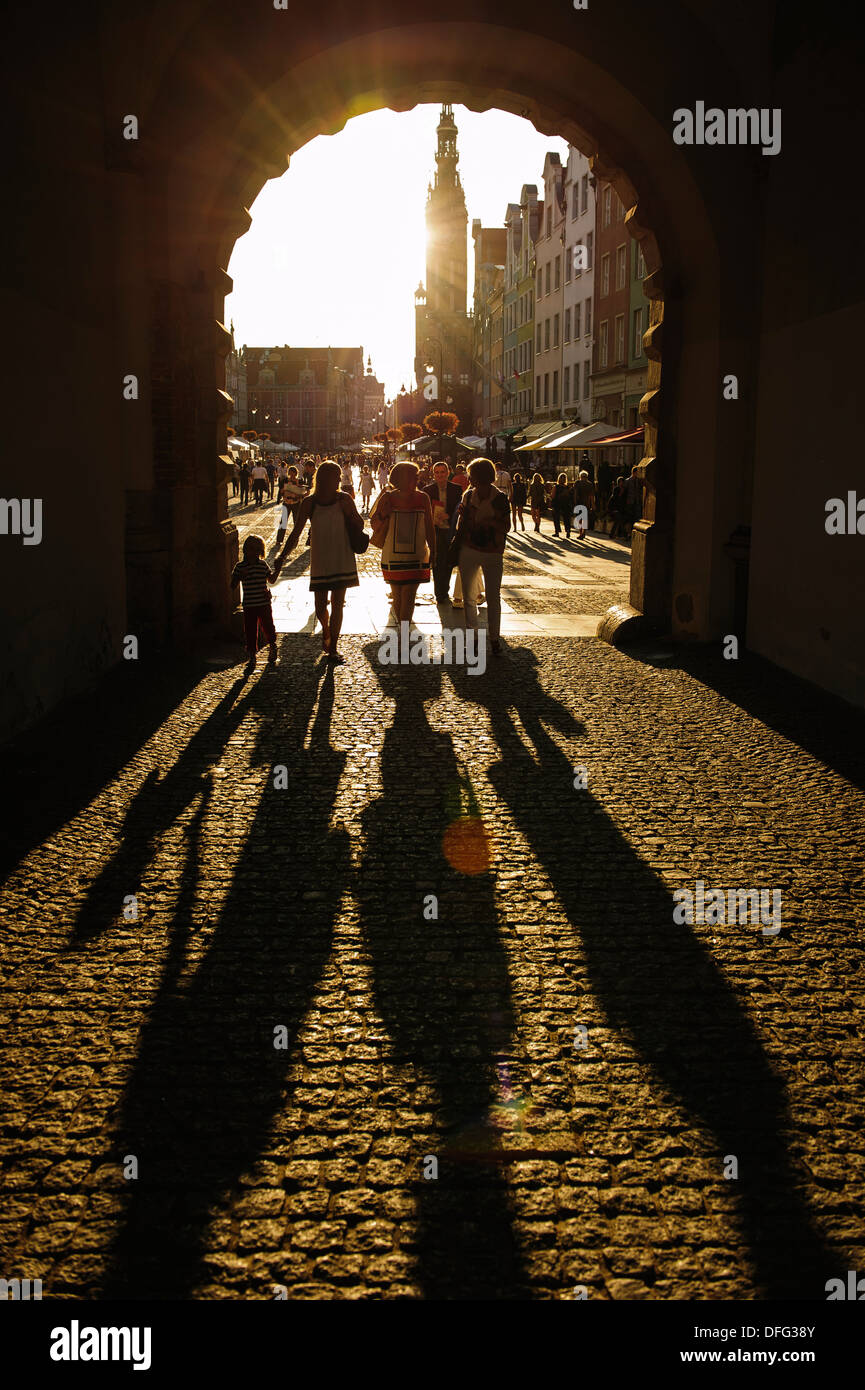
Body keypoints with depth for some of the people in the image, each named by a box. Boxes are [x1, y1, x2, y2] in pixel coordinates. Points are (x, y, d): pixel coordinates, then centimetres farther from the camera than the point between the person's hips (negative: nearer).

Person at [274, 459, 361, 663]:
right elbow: (296, 533, 0)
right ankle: (325, 631, 37)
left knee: (337, 604, -2)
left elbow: (360, 527, 4)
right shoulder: (309, 503, -3)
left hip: (342, 560, 0)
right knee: (320, 608, 4)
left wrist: (347, 512, -13)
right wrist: (282, 556, -6)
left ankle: (332, 648, 6)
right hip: (320, 562, 0)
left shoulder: (344, 500, -2)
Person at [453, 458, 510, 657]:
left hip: (492, 553, -3)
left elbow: (506, 528, -8)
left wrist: (488, 522, -21)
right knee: (468, 595, 6)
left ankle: (494, 638, 8)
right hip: (469, 550, 4)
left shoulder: (500, 498, -8)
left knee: (493, 598, -2)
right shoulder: (468, 495, 4)